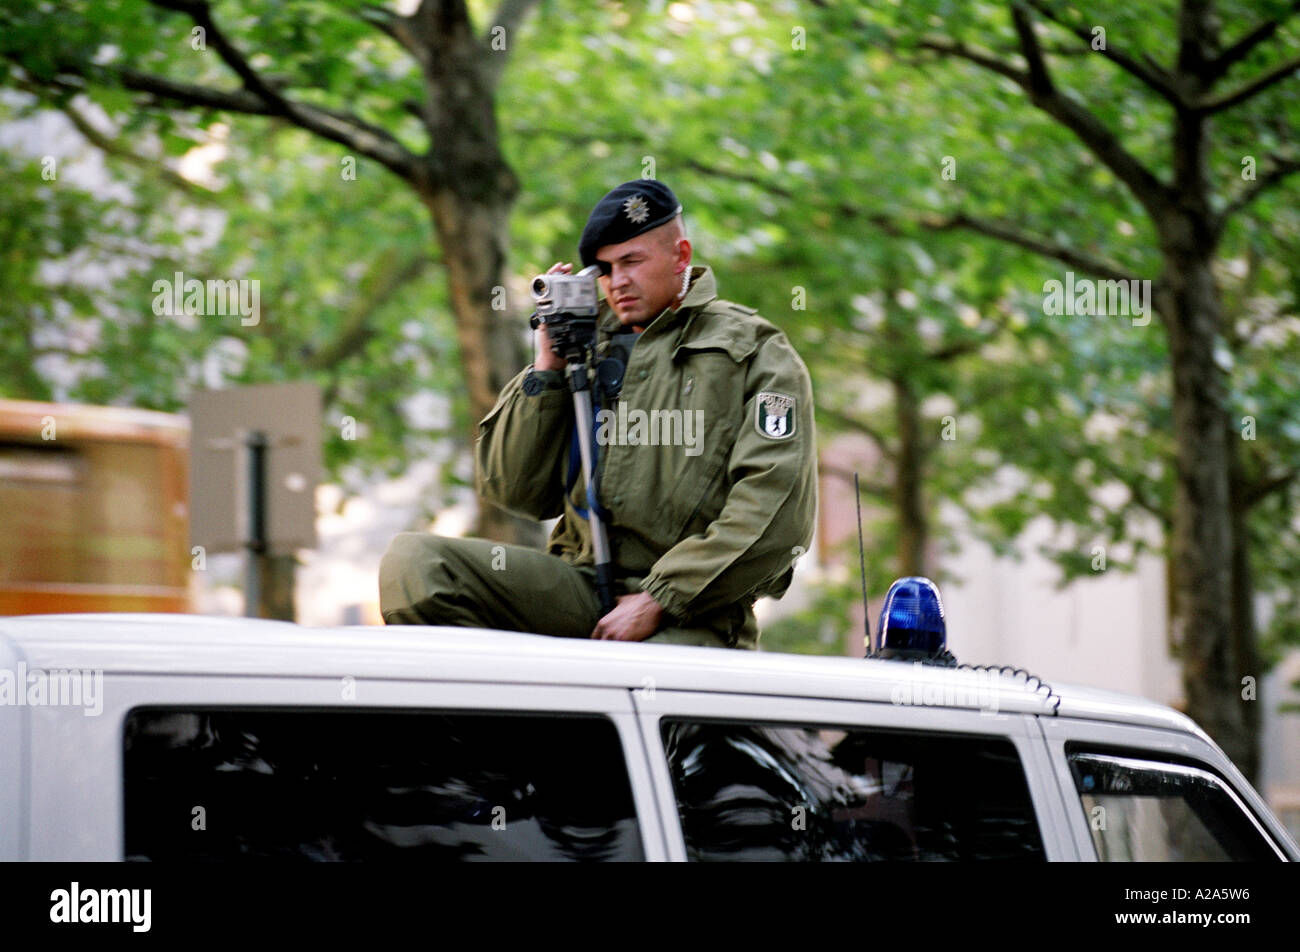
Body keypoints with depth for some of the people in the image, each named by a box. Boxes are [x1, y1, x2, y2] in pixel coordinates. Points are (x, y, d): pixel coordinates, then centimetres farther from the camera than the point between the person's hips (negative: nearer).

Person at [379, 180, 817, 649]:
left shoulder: (756, 353, 6)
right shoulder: (588, 346, 21)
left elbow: (776, 516, -7)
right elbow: (518, 492, 16)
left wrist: (660, 599, -14)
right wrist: (547, 368, 8)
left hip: (688, 615, -5)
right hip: (582, 582, 6)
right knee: (413, 561, -17)